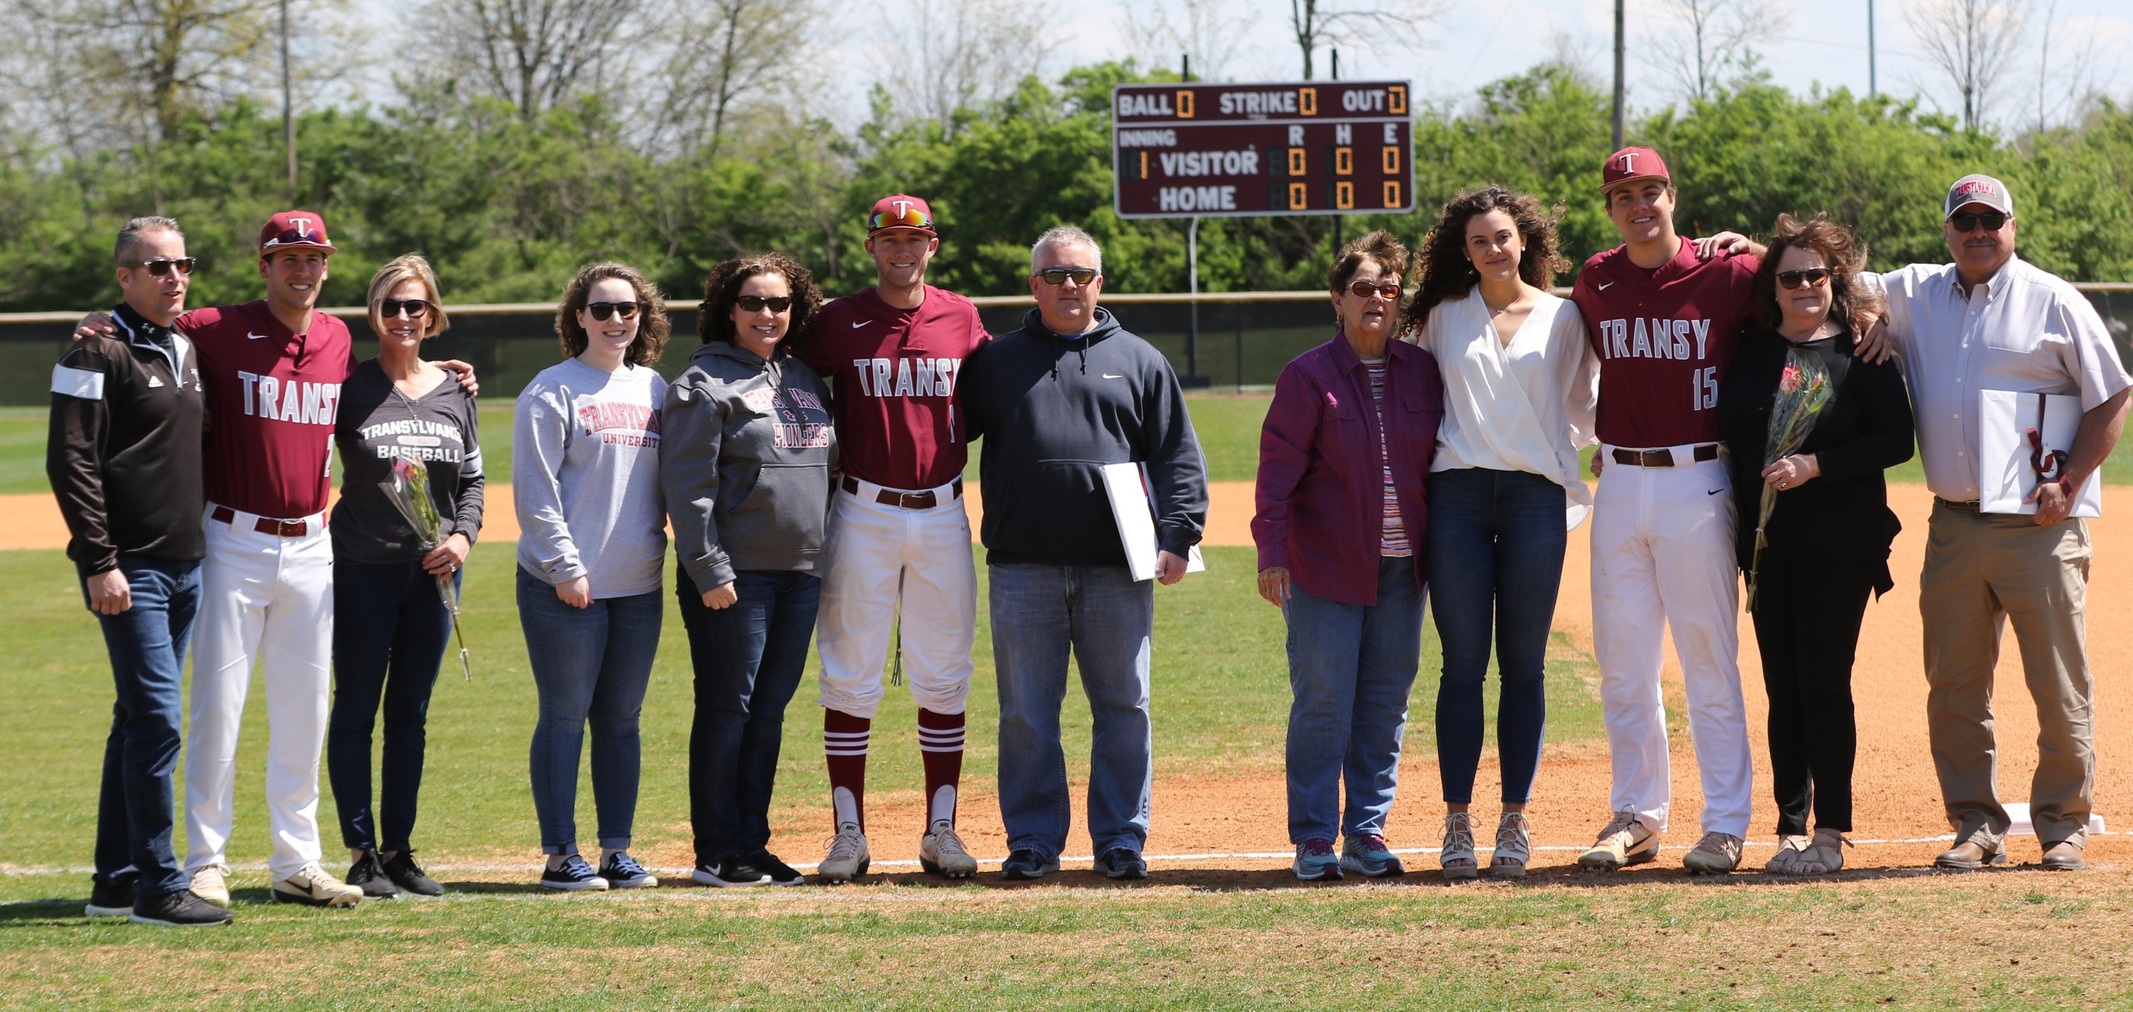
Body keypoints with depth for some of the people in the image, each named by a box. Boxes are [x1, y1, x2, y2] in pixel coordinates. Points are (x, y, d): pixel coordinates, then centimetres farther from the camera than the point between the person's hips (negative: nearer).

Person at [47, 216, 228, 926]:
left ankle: (115, 881, 17)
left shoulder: (187, 349, 16)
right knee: (158, 716, -12)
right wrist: (99, 563, -18)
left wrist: (205, 547, 19)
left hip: (186, 566, 8)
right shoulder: (101, 352, -9)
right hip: (130, 568, -8)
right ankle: (157, 887, -10)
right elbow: (71, 462, -14)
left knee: (139, 721, 11)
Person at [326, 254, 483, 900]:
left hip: (433, 572, 4)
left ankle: (399, 852, 17)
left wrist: (462, 535, -3)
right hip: (362, 571, -4)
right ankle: (362, 855, 5)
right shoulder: (349, 387, -4)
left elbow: (472, 479, 12)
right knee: (356, 711, 0)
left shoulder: (455, 392, 8)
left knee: (410, 714, 10)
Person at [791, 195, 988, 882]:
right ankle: (849, 832, 4)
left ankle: (941, 831, 10)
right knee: (850, 676, -1)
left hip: (943, 516, 2)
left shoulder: (962, 319, 6)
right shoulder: (838, 322, 1)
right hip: (864, 514, -2)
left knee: (943, 677, 4)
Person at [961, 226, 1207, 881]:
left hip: (1117, 569, 0)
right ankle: (1033, 839, 11)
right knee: (1026, 712, 3)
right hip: (1022, 568, 0)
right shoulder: (997, 361, 11)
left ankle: (1121, 839, 10)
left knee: (1124, 707, 2)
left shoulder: (1139, 361, 10)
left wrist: (1177, 537, -4)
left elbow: (1179, 456, 7)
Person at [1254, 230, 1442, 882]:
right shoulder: (1309, 376, -5)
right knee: (1323, 701, -4)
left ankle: (1368, 834, 14)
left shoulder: (1423, 374, 8)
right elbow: (1279, 468, -8)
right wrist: (1271, 551, -16)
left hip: (1401, 567, 4)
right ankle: (1314, 840, 2)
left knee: (1386, 704, 7)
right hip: (1324, 565, -4)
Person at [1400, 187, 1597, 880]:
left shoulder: (1562, 317, 9)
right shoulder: (1443, 316, 10)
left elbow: (1580, 404, 17)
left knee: (1523, 666, 1)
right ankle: (1457, 820, 1)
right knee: (1463, 663, -2)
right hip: (1457, 496, 0)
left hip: (1536, 497, 0)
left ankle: (1516, 820, 6)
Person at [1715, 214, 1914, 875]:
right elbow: (1728, 435, 14)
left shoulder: (1862, 353, -2)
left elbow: (1896, 441, -7)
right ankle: (1790, 829, 10)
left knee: (1824, 685, -5)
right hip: (1766, 542, 4)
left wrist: (1817, 464, -16)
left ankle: (1830, 833, 1)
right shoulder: (1749, 351, 10)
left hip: (1839, 544, -4)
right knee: (1783, 688, 6)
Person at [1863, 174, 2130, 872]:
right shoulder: (1914, 295, 12)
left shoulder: (2053, 302, 0)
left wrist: (2067, 484, -10)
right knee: (1953, 685, 4)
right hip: (1953, 526, 4)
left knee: (2060, 685, -2)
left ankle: (2063, 822, 9)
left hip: (2038, 527, -4)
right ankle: (1977, 825, 12)